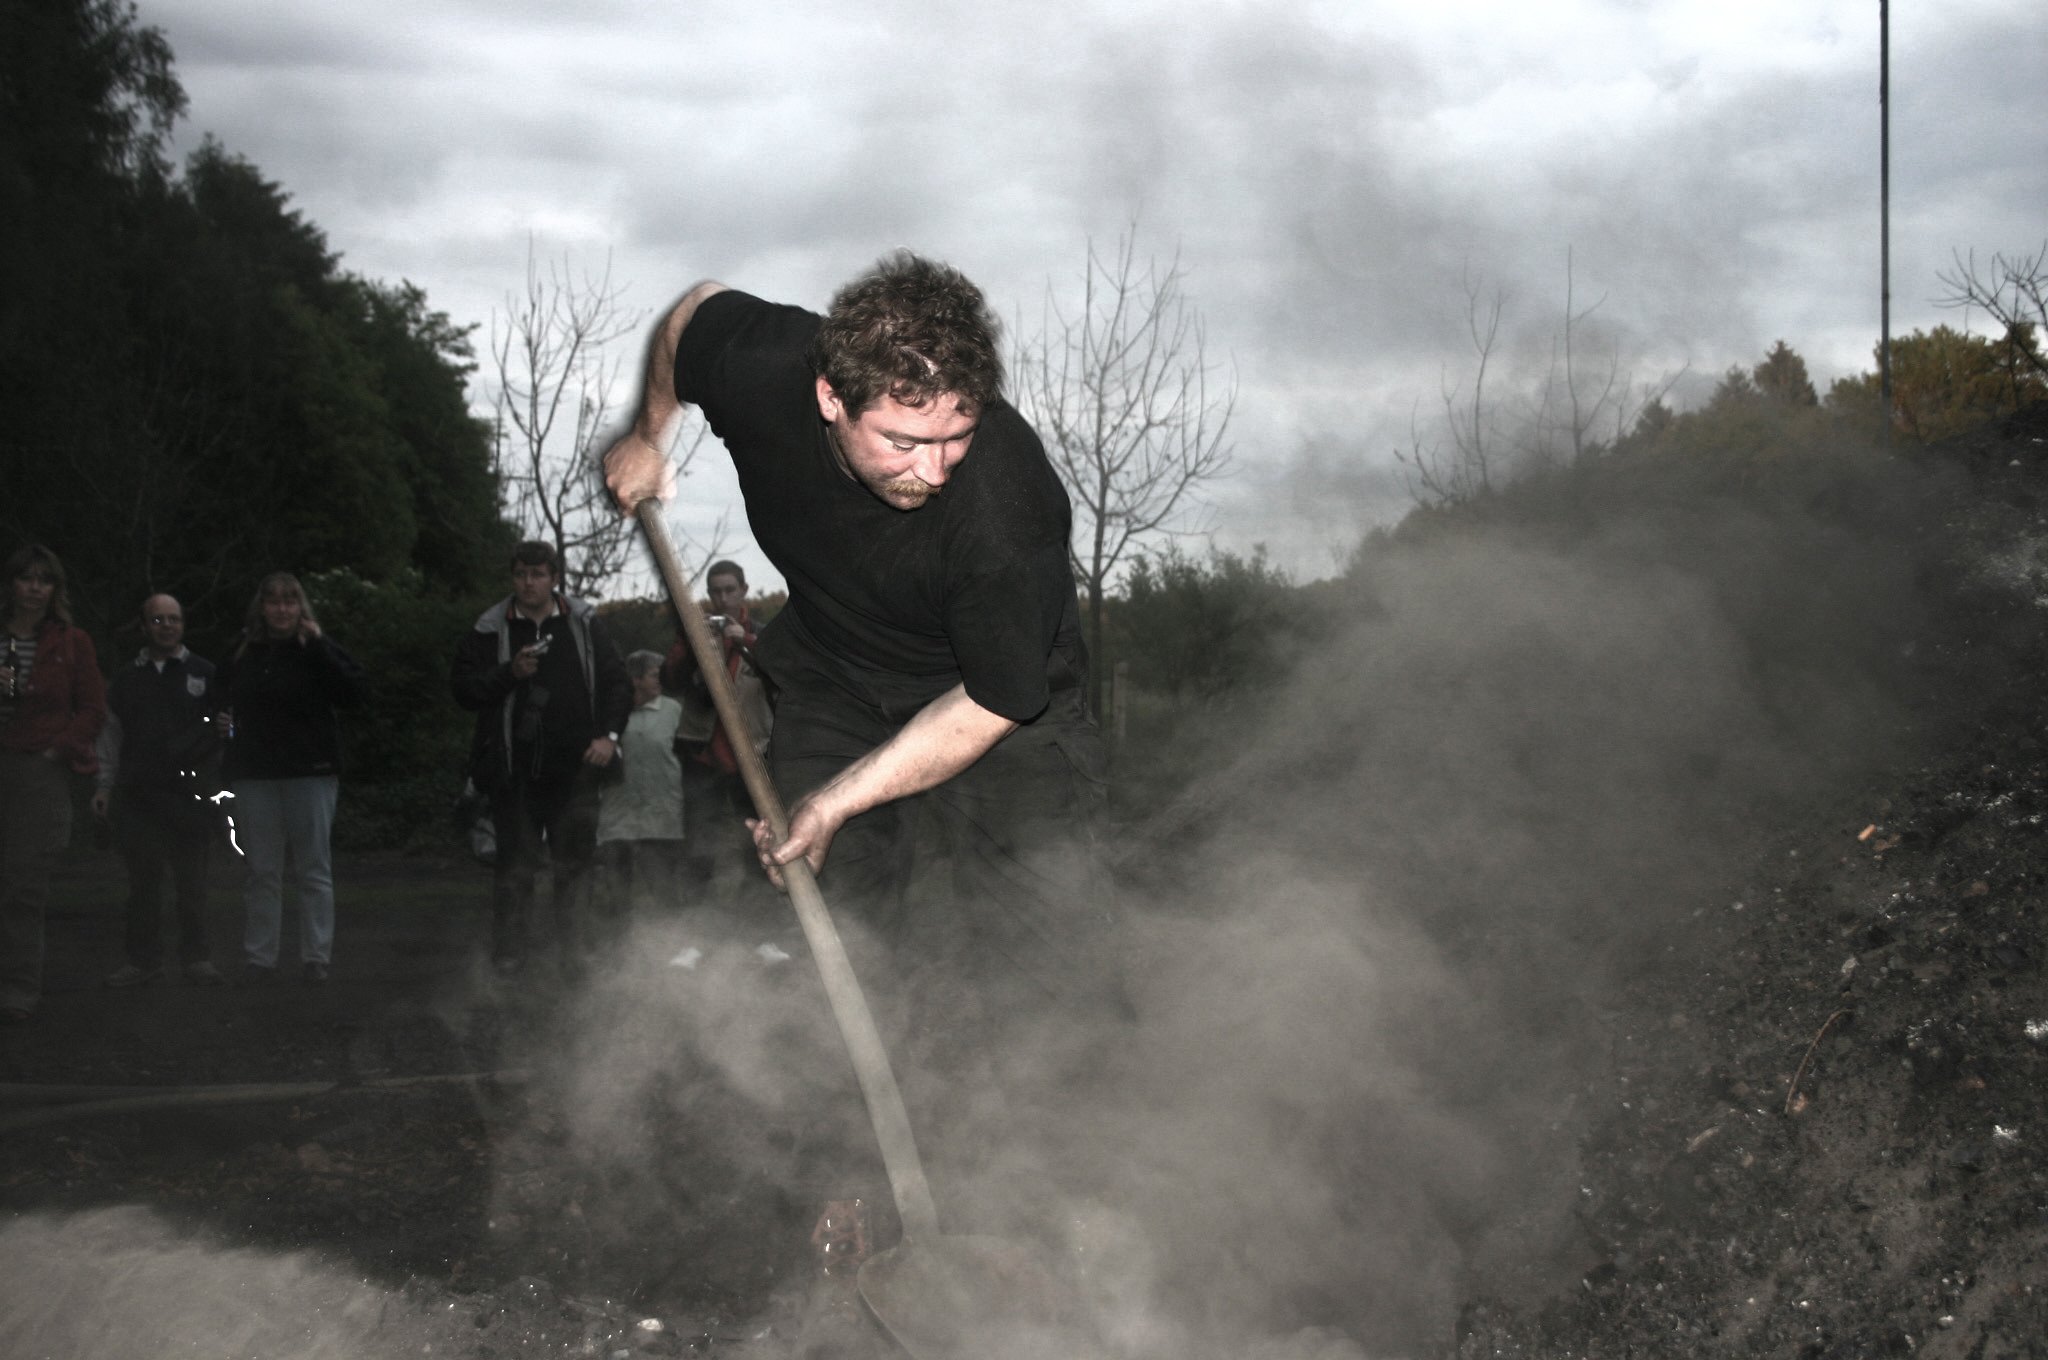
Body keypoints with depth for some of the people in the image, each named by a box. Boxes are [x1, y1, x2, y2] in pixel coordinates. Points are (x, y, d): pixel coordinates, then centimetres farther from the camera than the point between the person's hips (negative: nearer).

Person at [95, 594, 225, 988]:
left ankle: (195, 958, 8)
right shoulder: (127, 679, 14)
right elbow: (111, 735, 16)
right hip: (136, 793, 2)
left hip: (190, 793, -2)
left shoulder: (204, 674, 7)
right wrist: (103, 785, 9)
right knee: (143, 881, 4)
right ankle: (143, 959, 10)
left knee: (191, 880, 0)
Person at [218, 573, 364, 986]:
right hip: (254, 776, 3)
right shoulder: (242, 654, 10)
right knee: (262, 871, 6)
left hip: (310, 773, -3)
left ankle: (316, 957, 5)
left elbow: (353, 692, -14)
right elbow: (224, 702, 23)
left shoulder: (317, 649, -1)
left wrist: (318, 646, -17)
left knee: (313, 870, 1)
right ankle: (258, 957, 10)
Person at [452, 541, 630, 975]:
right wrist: (509, 673, -15)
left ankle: (573, 952, 14)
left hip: (575, 769, 1)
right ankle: (508, 958, 7)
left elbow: (616, 683, 11)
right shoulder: (489, 631, 4)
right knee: (515, 866, 1)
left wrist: (609, 734, -2)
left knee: (575, 865, 4)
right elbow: (464, 690, 0)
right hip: (514, 772, -1)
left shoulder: (585, 625, 8)